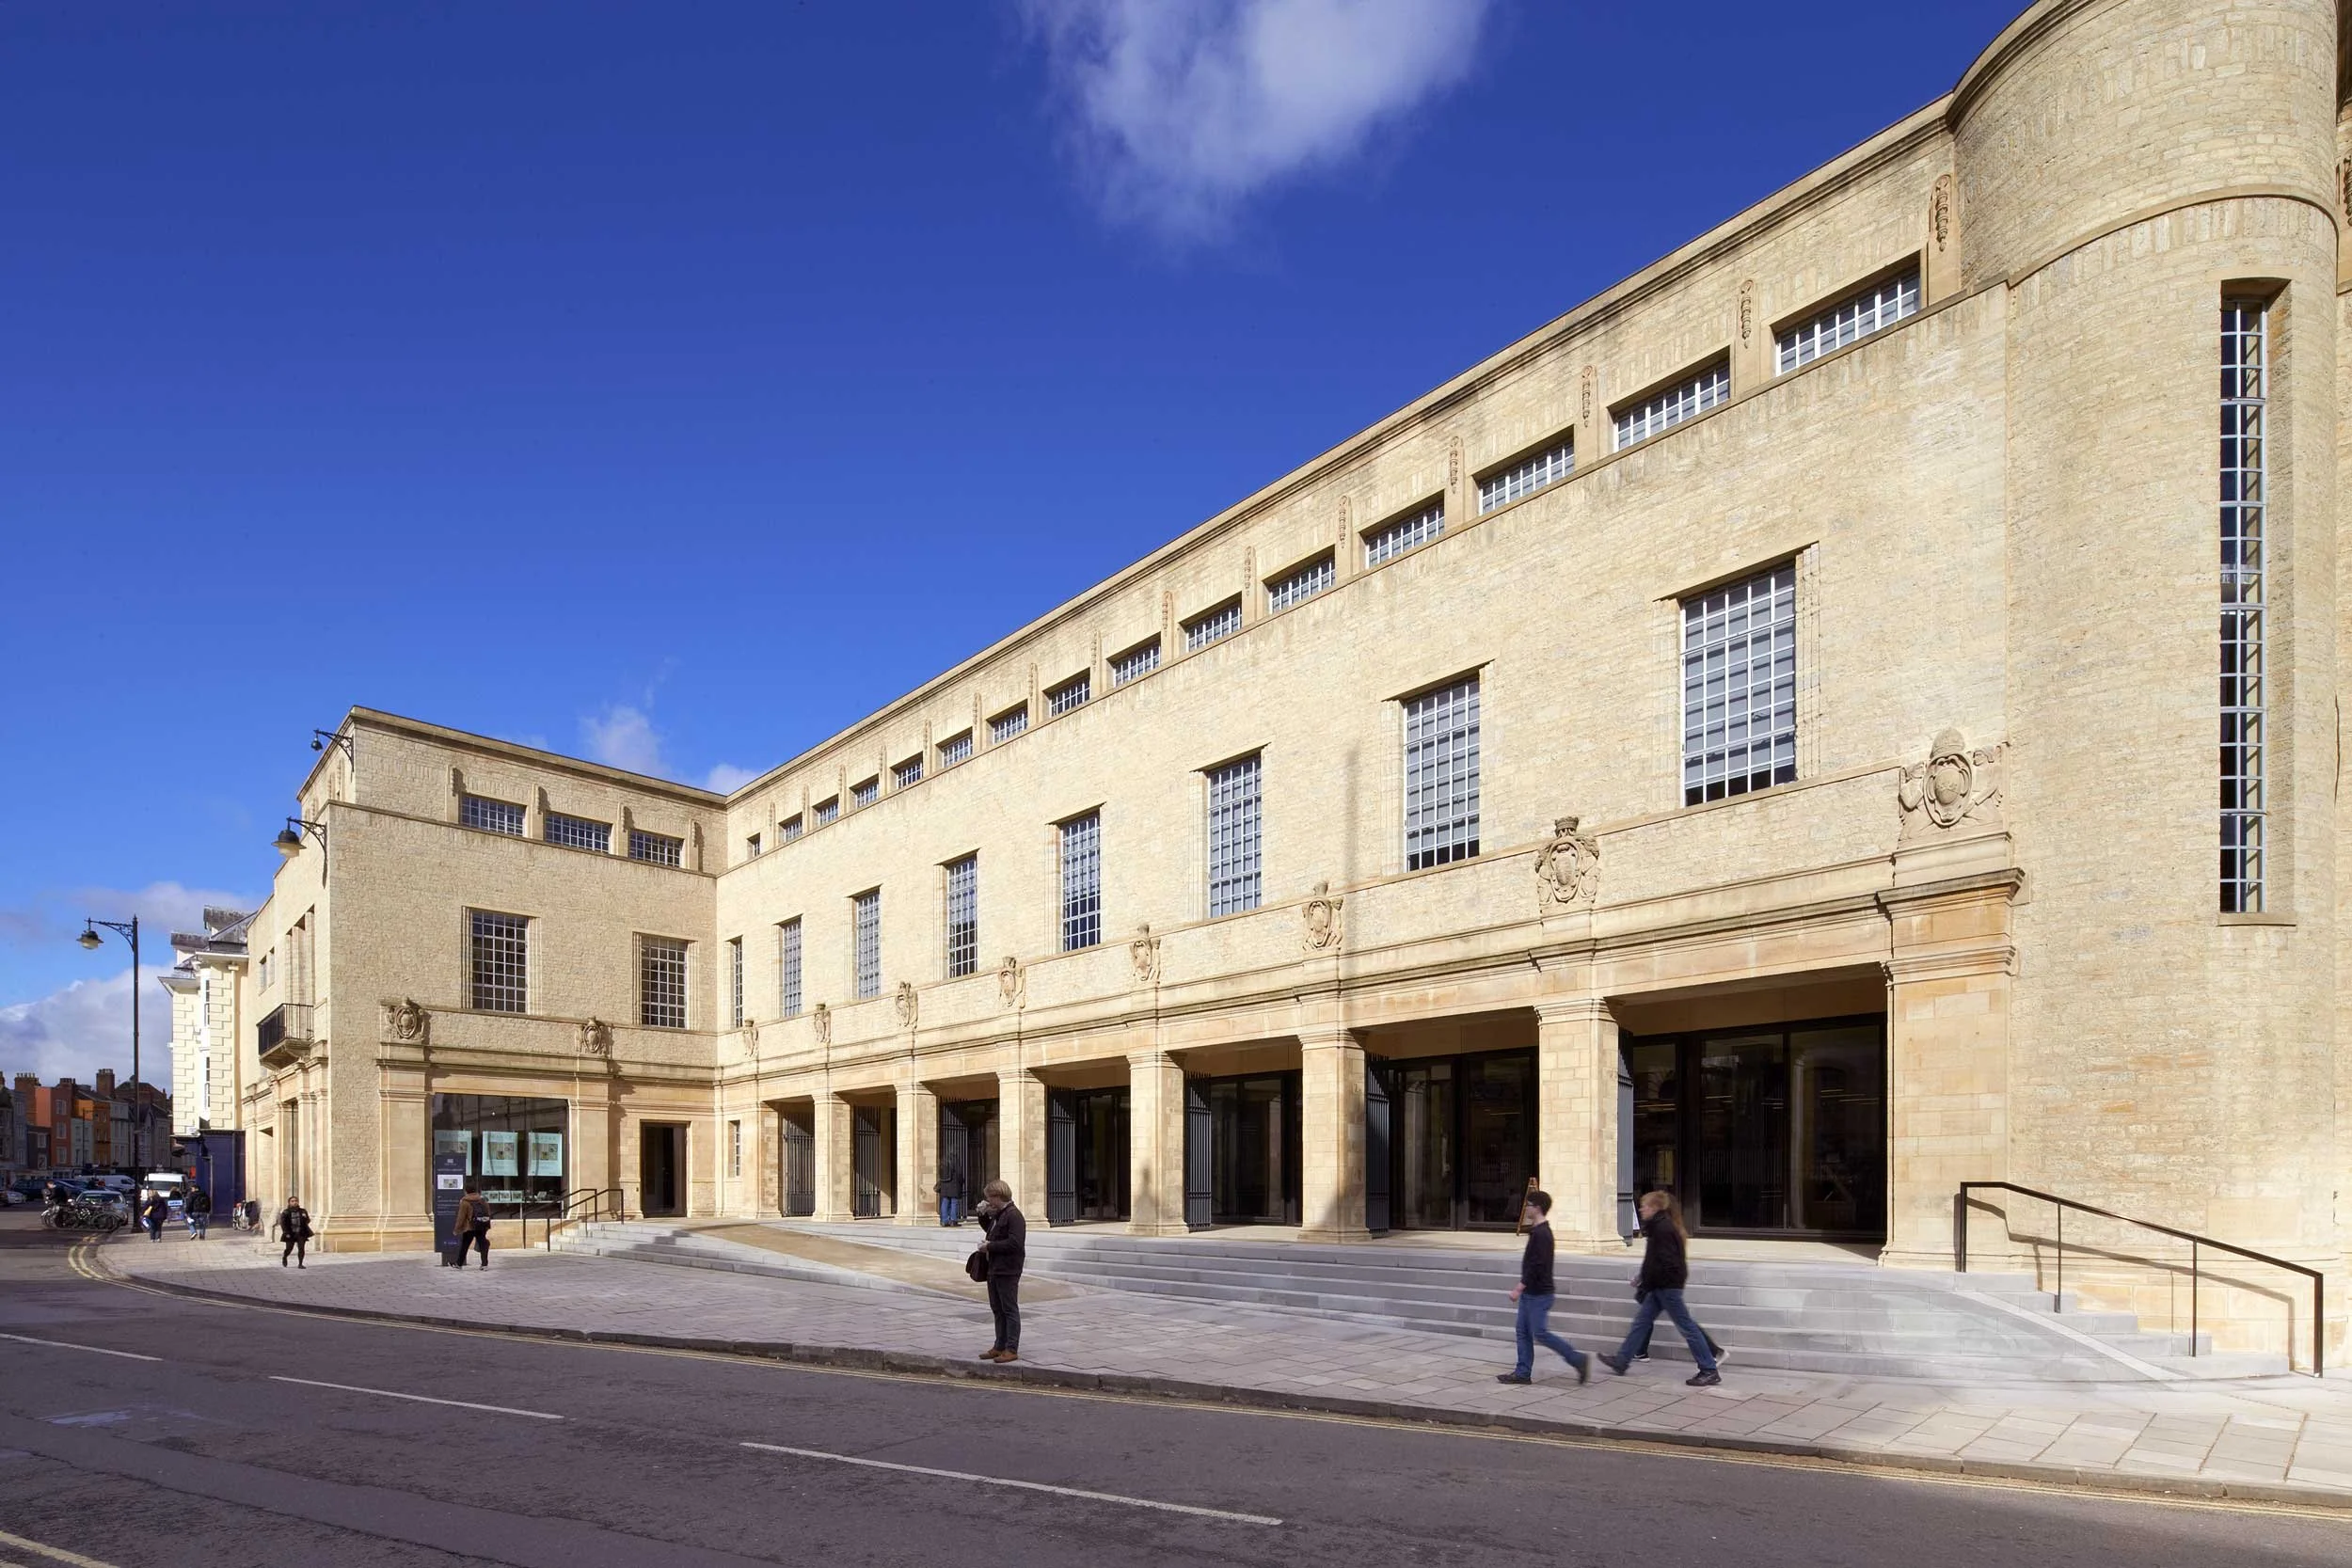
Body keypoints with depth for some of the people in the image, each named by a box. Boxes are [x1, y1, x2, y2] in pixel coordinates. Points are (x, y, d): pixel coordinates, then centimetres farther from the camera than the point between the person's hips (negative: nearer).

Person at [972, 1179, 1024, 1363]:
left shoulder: (1013, 1215, -16)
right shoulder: (998, 1214, 13)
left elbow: (1015, 1243, -26)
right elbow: (989, 1229, 32)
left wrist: (990, 1246, -19)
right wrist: (983, 1214, 14)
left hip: (1007, 1271, -10)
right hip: (994, 1269, 10)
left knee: (1010, 1310, -3)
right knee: (997, 1310, 15)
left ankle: (1012, 1350, 2)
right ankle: (1000, 1346, 23)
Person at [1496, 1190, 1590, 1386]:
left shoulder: (1541, 1234, -20)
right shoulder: (1538, 1231, 13)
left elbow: (1536, 1266, -25)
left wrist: (1519, 1288, -21)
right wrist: (1522, 1286, 21)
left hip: (1538, 1294, -10)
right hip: (1531, 1293, 10)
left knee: (1540, 1333, -6)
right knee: (1523, 1332, 10)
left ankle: (1579, 1359, 0)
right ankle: (1523, 1373, 14)